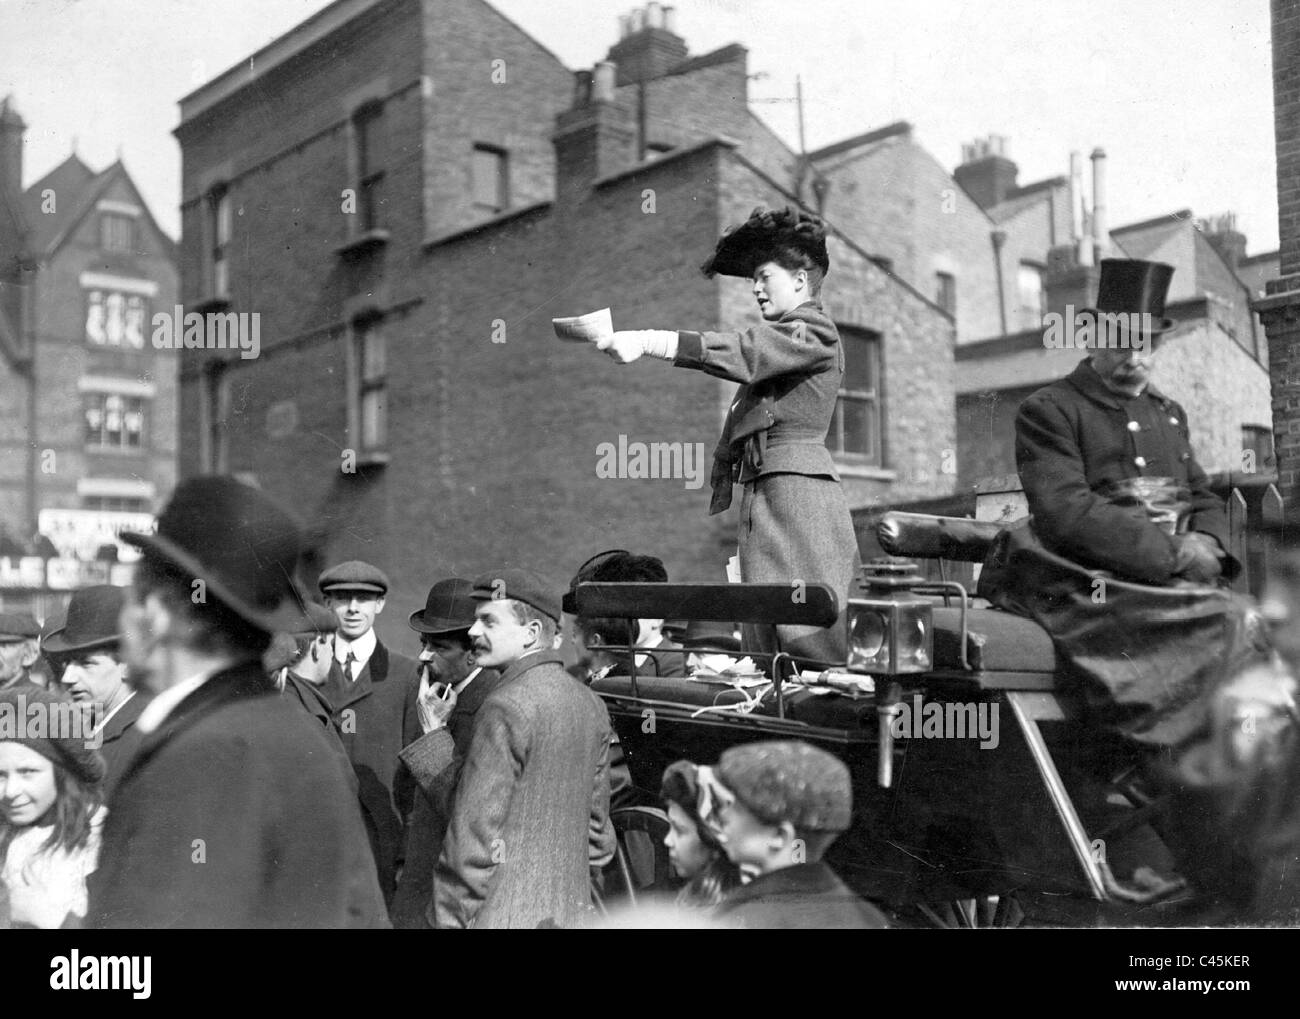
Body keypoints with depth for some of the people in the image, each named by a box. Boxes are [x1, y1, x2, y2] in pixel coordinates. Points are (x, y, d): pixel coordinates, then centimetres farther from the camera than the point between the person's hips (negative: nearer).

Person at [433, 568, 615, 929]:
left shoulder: (507, 707, -15)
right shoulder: (591, 703, 8)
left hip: (507, 914, -8)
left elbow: (475, 832, -16)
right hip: (573, 910, 8)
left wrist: (451, 918, -10)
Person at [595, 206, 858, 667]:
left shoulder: (814, 332, -3)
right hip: (759, 493, 9)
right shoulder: (778, 339, 28)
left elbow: (741, 352, -16)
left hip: (798, 488, -9)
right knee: (763, 642, 2)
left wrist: (650, 341, -23)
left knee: (808, 637, -13)